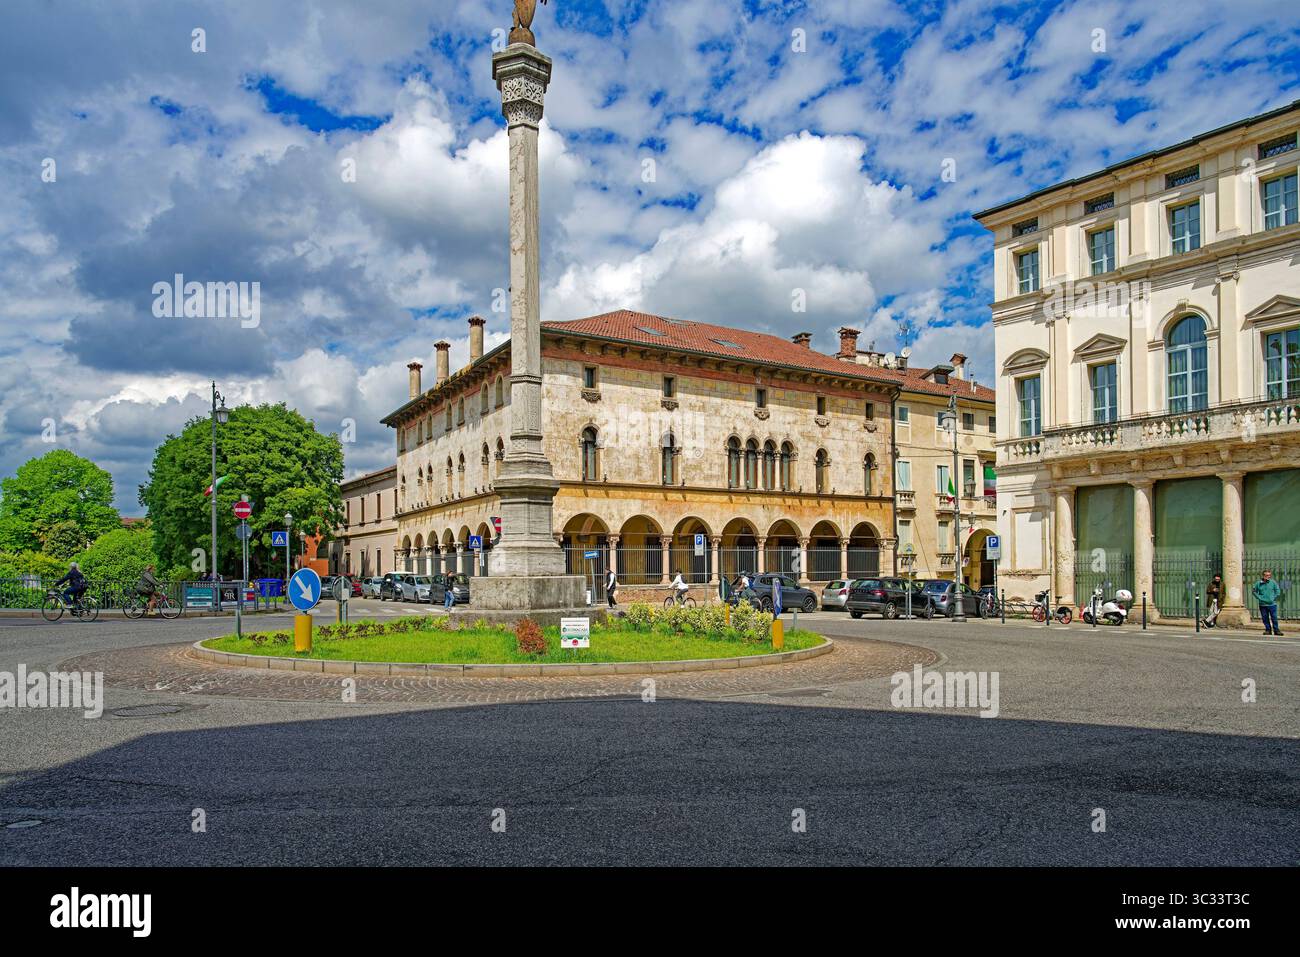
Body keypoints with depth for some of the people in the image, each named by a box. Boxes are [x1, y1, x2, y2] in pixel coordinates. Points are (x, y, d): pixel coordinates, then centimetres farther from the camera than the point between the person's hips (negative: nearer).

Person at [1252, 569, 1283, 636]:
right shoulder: (1258, 583, 1)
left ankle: (1276, 630, 9)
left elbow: (1278, 592, 5)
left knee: (1274, 618, 0)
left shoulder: (1273, 583, -1)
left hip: (1272, 604, -1)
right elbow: (1254, 591, 10)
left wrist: (1273, 598, -3)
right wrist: (1259, 598, -1)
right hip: (1262, 605, 1)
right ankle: (1268, 630, 15)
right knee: (1265, 618, 6)